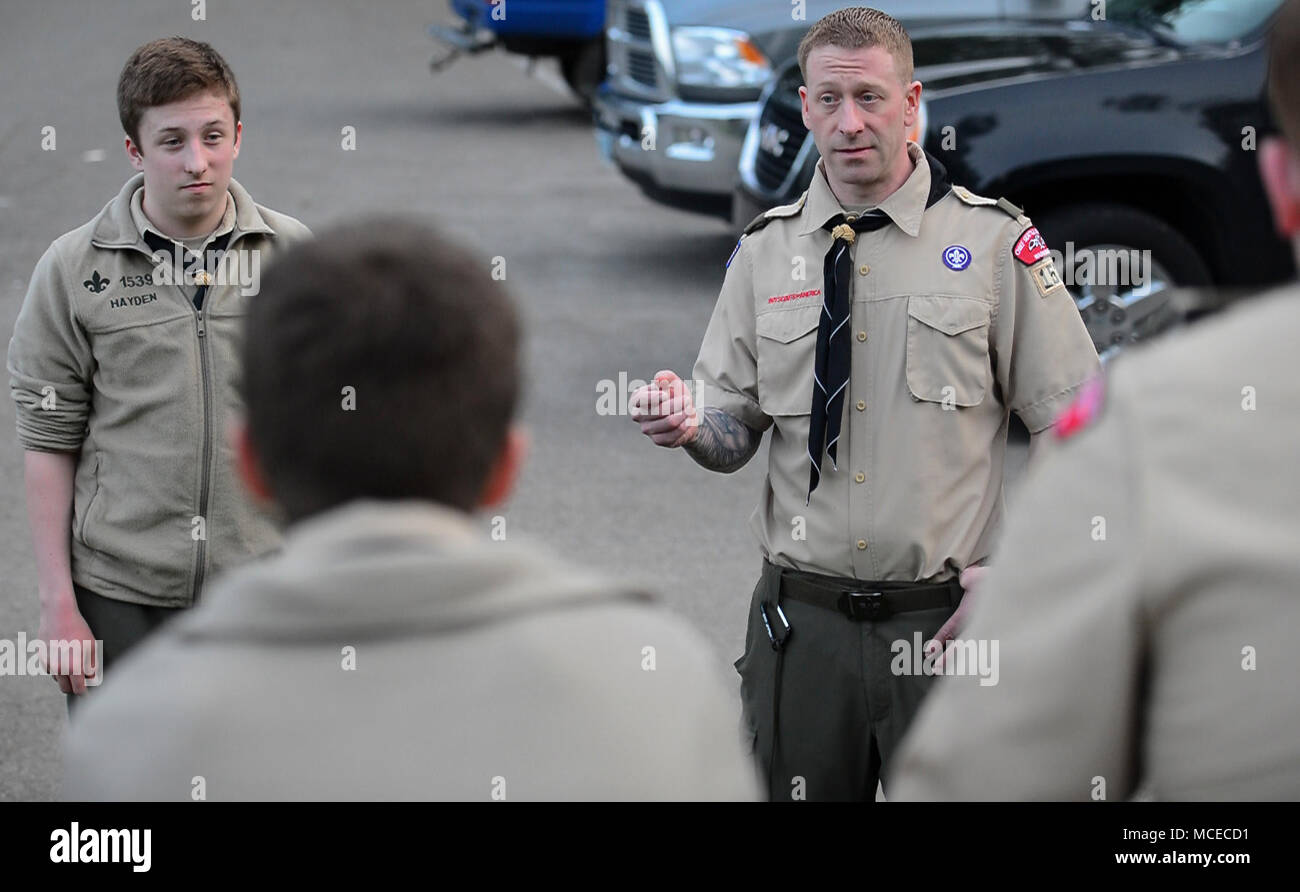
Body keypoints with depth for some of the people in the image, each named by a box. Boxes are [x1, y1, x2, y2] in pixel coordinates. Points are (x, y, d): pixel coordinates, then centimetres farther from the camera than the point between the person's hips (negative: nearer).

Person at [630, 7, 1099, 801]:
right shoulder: (765, 251, 7)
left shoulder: (994, 241, -2)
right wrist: (691, 425, -12)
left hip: (944, 622, -2)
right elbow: (737, 432, 11)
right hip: (801, 623, 2)